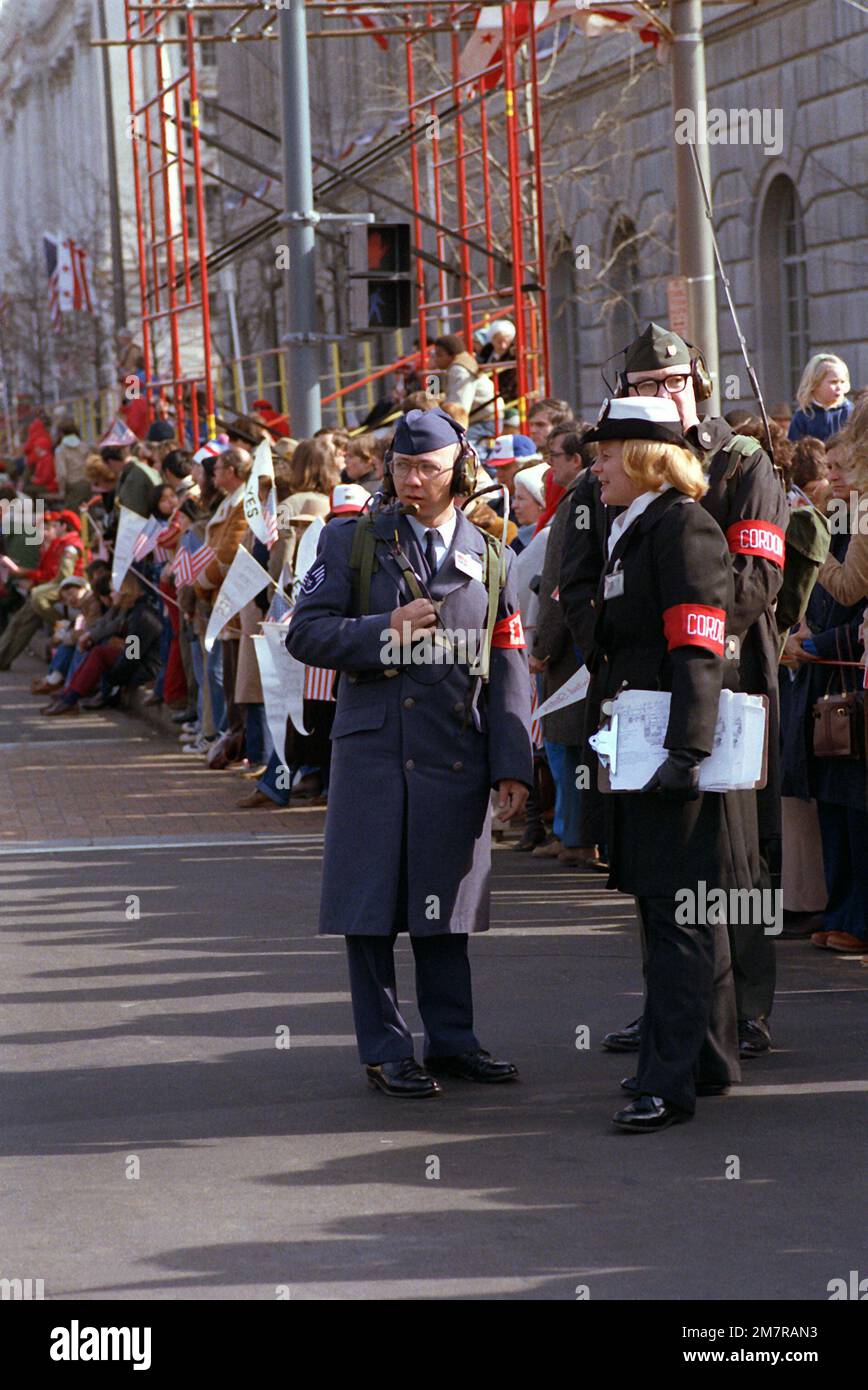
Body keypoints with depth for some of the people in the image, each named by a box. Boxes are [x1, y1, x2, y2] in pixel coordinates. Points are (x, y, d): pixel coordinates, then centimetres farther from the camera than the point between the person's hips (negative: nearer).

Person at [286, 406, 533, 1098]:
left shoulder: (487, 559, 10)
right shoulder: (352, 541, 4)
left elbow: (507, 670, 7)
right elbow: (306, 633, -2)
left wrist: (512, 765, 0)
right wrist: (385, 630, -15)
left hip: (455, 754, 2)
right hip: (373, 748, -2)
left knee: (444, 904, 9)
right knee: (373, 907, 0)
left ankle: (452, 1041, 19)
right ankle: (387, 1052, 7)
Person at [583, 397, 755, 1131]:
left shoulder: (683, 527, -13)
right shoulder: (633, 530, 18)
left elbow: (698, 649, -21)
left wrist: (688, 751, -26)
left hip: (679, 744, -10)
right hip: (640, 749, 10)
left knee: (679, 913, -9)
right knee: (666, 903, 15)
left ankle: (669, 1081, -10)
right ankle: (709, 1060, 25)